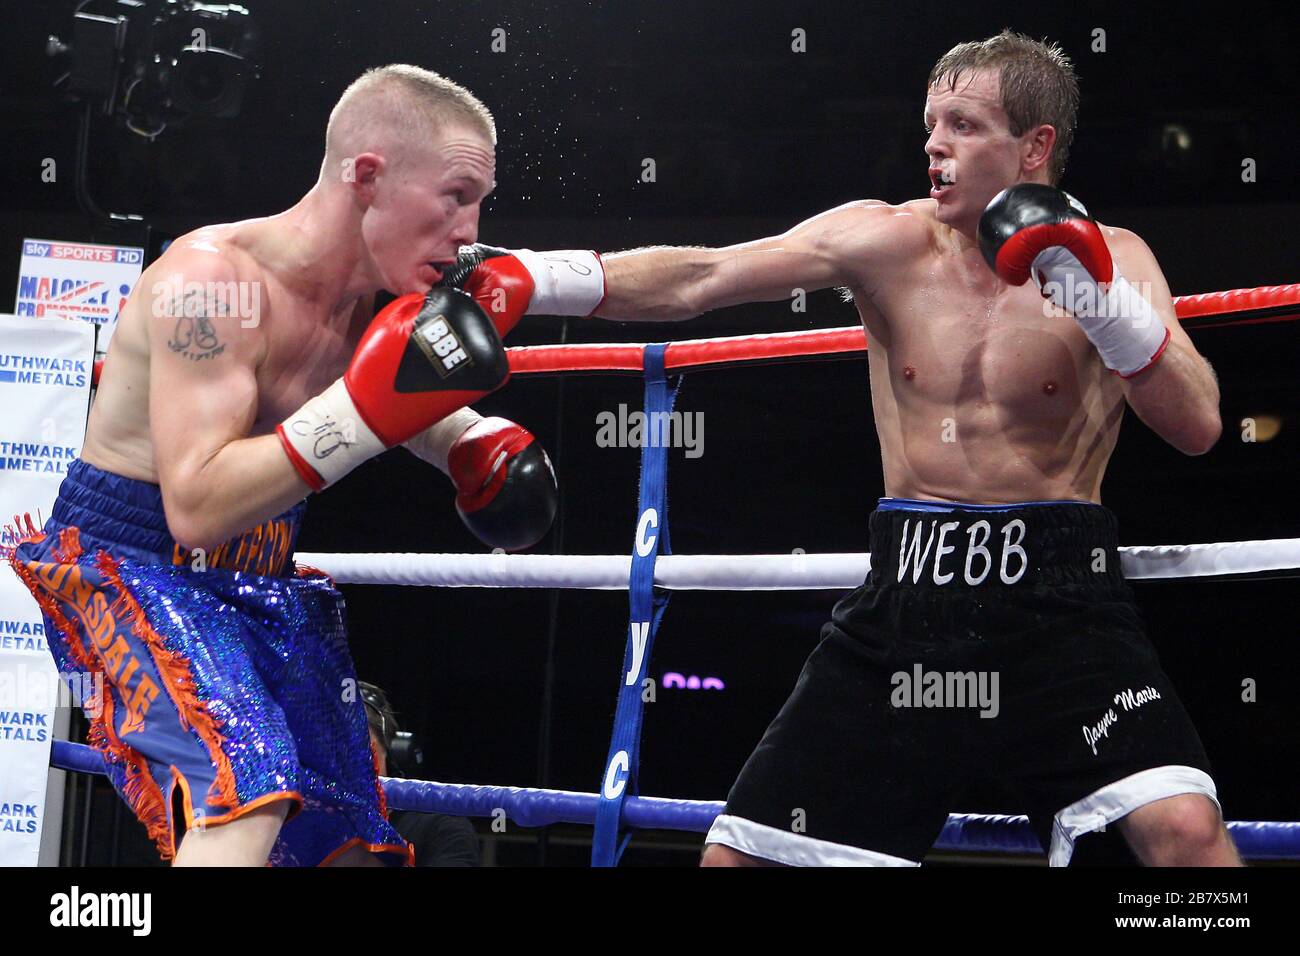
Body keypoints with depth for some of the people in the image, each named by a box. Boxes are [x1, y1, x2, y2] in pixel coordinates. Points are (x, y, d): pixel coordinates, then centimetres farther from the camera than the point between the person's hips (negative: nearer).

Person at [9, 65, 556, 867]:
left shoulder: (370, 297, -1)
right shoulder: (215, 279, -24)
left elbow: (408, 401, 23)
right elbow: (197, 507, -30)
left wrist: (478, 442, 1)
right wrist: (360, 412, -34)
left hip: (261, 576, 8)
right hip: (134, 560, -8)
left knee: (352, 841, 11)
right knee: (249, 791, -32)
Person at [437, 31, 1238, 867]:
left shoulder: (1108, 257, -1)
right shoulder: (888, 241, 0)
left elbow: (1198, 426, -12)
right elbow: (697, 278, -10)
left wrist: (1102, 300, -25)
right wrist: (534, 278, -22)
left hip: (1057, 593, -2)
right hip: (910, 594, 2)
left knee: (1187, 829, -24)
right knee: (738, 852, 4)